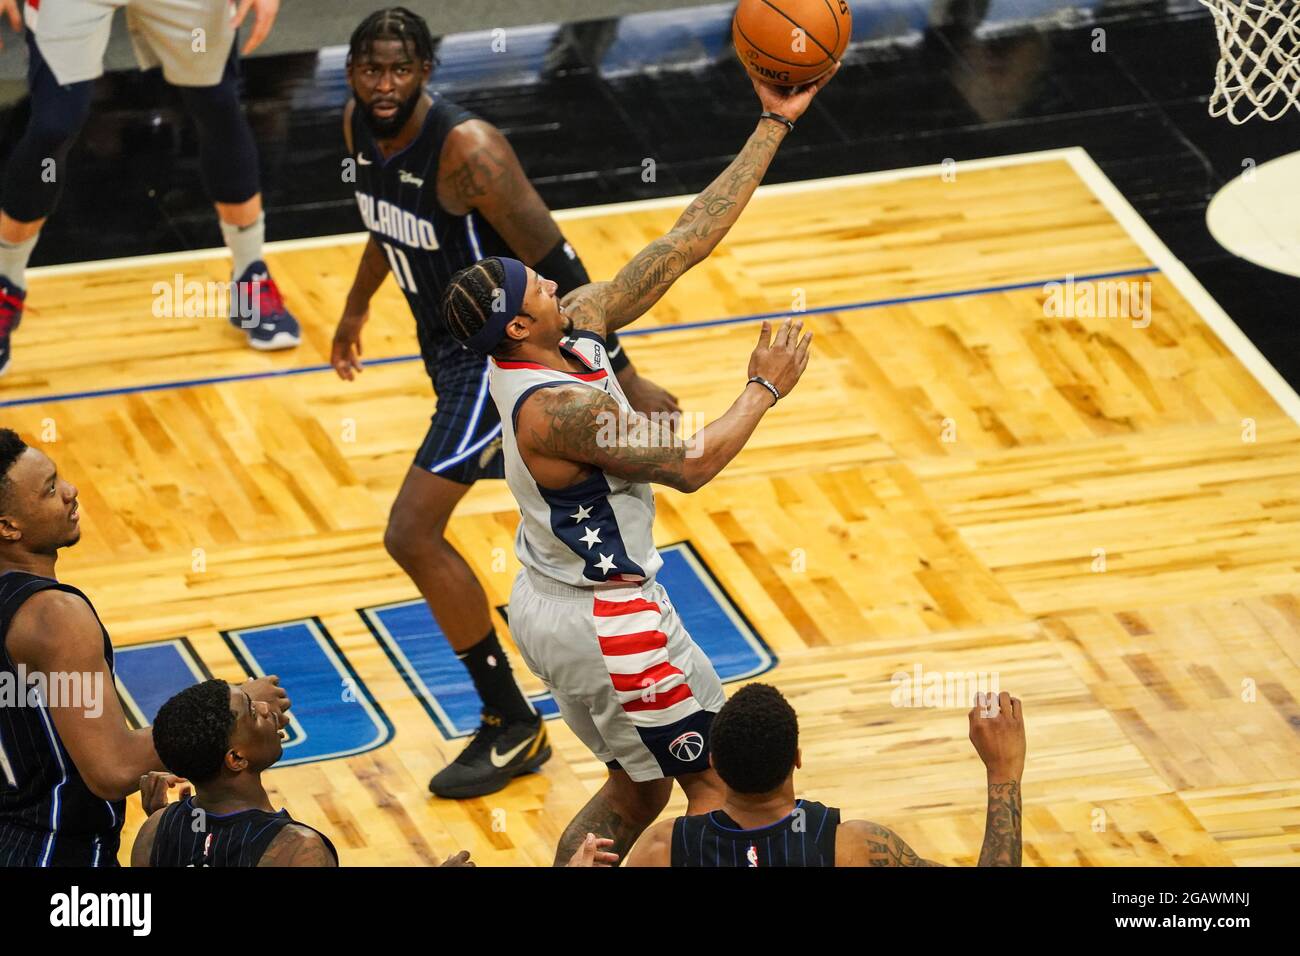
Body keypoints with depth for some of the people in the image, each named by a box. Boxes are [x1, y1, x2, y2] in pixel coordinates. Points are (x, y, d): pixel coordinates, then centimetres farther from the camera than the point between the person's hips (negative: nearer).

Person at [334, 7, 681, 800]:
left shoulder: (467, 149, -31)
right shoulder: (361, 128, -7)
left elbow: (557, 265, -26)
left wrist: (626, 379, -23)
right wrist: (358, 305, 29)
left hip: (502, 348, -9)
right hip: (445, 338, 9)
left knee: (413, 533, -14)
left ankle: (513, 727, -3)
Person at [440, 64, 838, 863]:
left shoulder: (575, 328, -4)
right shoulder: (554, 408, -29)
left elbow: (686, 243, -4)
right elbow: (691, 465, -26)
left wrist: (775, 125, -6)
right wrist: (765, 389, -12)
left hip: (551, 604, 9)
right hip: (604, 624, -9)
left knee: (637, 790, 21)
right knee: (719, 785, 5)